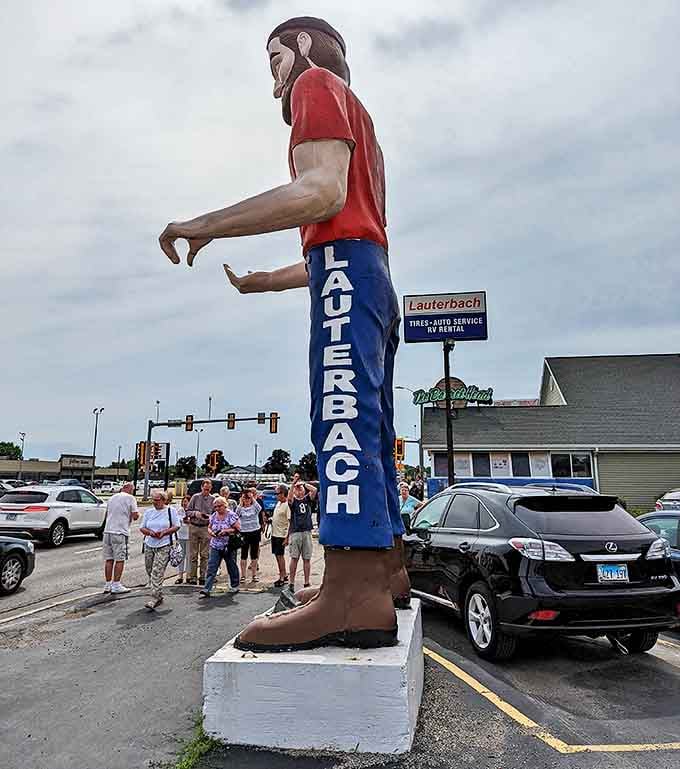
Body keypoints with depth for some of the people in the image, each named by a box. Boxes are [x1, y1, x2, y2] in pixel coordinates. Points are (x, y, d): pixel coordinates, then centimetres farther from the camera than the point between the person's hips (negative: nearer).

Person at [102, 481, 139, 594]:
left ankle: (108, 585, 16)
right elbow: (135, 516, -8)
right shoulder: (130, 498, -4)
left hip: (107, 531, 6)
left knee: (108, 559, 10)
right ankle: (116, 585, 2)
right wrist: (136, 515, 12)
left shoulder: (112, 498, 15)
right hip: (120, 532, -6)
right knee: (120, 559, 1)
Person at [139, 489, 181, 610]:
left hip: (164, 546, -5)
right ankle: (159, 596, 23)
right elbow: (142, 528, 12)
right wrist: (150, 532, -9)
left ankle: (154, 599, -13)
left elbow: (176, 526, -1)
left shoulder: (171, 511, 1)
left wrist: (163, 532, -15)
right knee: (150, 572, 9)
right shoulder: (148, 512, 12)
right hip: (149, 545, 5)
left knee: (157, 573, -14)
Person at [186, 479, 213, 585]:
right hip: (194, 527, 0)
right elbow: (188, 511, 5)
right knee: (193, 554, 5)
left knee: (204, 554, 4)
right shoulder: (195, 497, 2)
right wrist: (195, 513, -13)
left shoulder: (213, 499, 0)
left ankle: (203, 577, 14)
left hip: (206, 529, 0)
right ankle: (192, 577, 12)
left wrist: (210, 517, -15)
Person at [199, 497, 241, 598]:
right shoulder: (213, 516, 6)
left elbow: (238, 529, -11)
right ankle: (206, 590, -3)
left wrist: (226, 531, -22)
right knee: (211, 569, -3)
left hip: (228, 546, -4)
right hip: (215, 546, 4)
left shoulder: (231, 515, -10)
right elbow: (209, 527, 17)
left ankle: (234, 586, 30)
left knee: (231, 566, 11)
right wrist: (210, 532, -5)